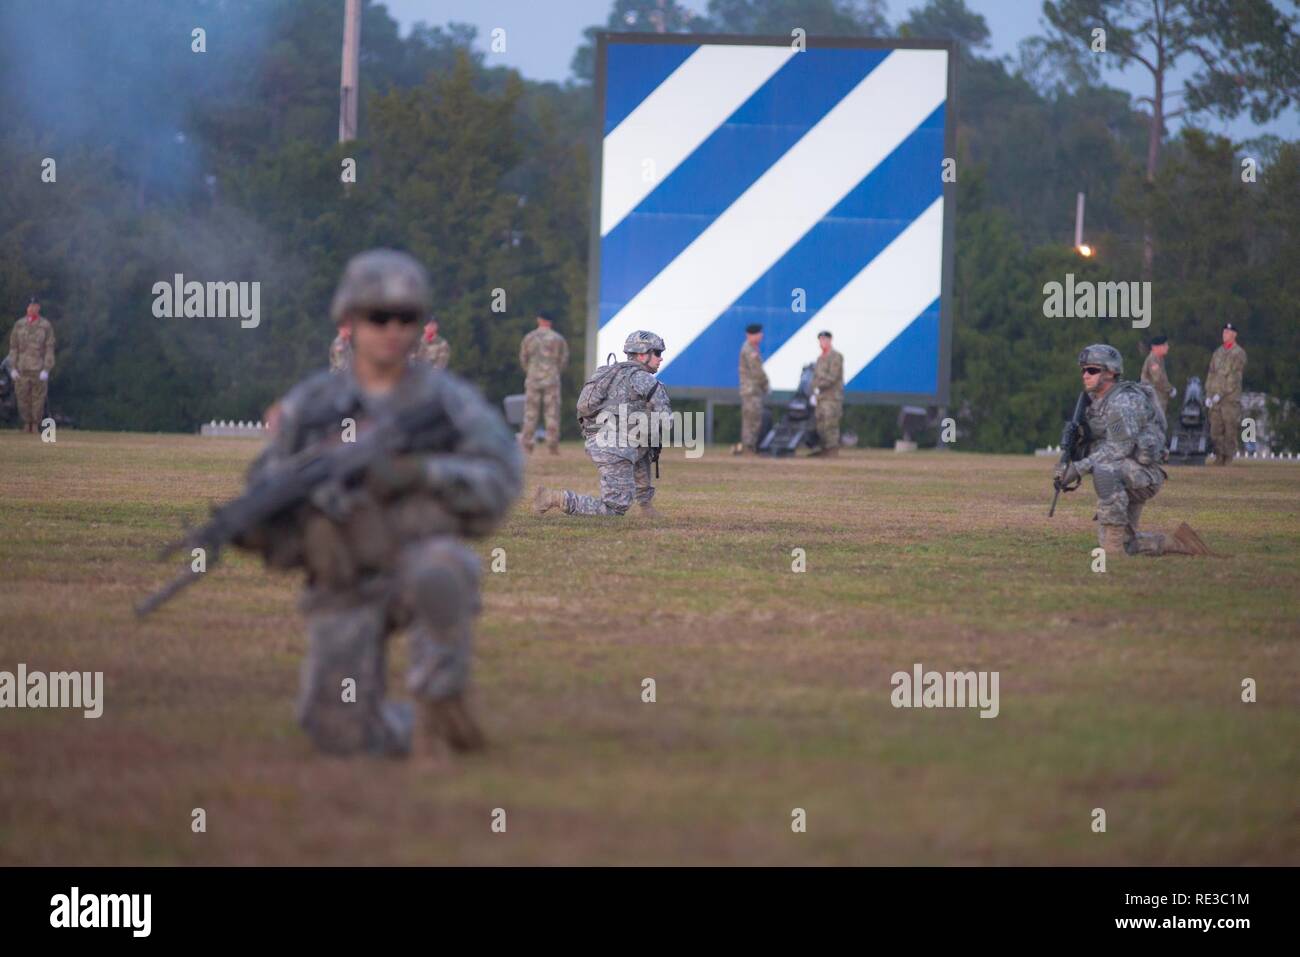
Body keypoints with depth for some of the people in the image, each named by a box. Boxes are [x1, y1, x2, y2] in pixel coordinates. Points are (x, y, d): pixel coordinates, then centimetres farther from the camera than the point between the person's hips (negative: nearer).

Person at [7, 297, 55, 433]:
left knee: (38, 399, -3)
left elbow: (49, 349, -2)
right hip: (22, 369, 2)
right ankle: (26, 423, 11)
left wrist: (47, 370, -10)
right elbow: (13, 347, 8)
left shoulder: (46, 325, 0)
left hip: (39, 369, -2)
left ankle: (36, 425, 6)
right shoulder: (19, 324, 7)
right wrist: (13, 368, 1)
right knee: (22, 397, 0)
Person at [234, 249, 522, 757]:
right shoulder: (307, 406, 3)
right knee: (341, 734, -11)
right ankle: (401, 725, 23)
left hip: (420, 555, -1)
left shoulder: (451, 400, -1)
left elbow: (500, 480, -11)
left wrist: (417, 473, -24)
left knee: (439, 572, -38)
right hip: (346, 582, 2)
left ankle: (442, 698, -16)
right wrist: (247, 527, -17)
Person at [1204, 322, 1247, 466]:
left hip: (1231, 397, -6)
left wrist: (1220, 394, -16)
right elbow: (1211, 374, 14)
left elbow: (1234, 377, -11)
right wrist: (1208, 395, 3)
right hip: (1215, 399, 6)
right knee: (1215, 429, 4)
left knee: (1231, 430, -6)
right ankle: (1219, 458, 9)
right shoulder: (1218, 352, 16)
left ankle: (1230, 458, -3)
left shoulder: (1239, 353, -3)